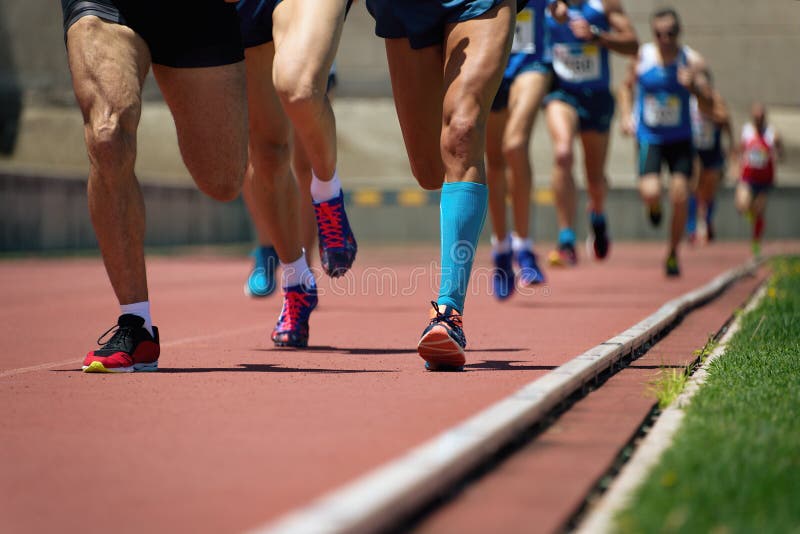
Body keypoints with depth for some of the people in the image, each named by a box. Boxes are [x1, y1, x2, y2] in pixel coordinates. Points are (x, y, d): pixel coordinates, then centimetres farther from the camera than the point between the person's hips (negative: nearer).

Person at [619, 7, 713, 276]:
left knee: (680, 198, -9)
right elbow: (627, 87, 14)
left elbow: (708, 107, -12)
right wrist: (627, 116, -1)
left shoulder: (692, 61, -10)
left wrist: (693, 86, -31)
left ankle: (673, 254, 13)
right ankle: (654, 207, 21)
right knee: (650, 193, -20)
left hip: (680, 140, 0)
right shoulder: (641, 57, -6)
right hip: (649, 139, 0)